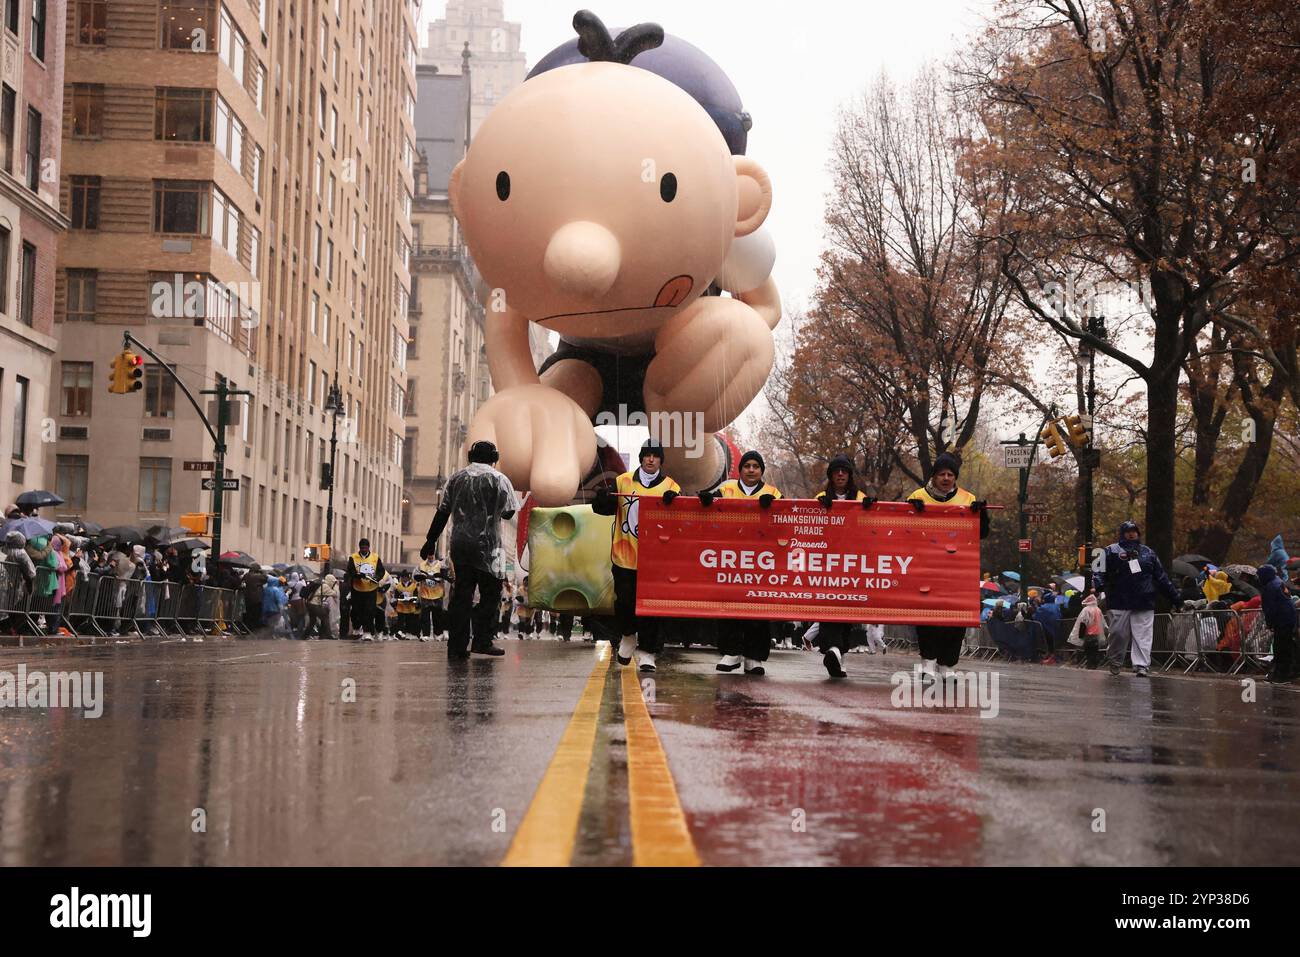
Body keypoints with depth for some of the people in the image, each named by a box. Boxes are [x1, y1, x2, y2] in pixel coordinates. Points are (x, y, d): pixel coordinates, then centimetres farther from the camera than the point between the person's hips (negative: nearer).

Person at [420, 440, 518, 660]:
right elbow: (508, 512, -3)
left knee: (461, 595, 6)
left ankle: (457, 647, 4)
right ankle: (482, 641, -1)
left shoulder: (456, 478, 11)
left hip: (459, 544, 4)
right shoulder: (499, 479, 0)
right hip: (487, 545, -4)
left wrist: (431, 540, 11)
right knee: (490, 593, 5)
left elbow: (442, 512, 8)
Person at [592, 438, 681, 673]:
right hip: (624, 557, 1)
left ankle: (646, 652, 7)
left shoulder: (671, 487, 3)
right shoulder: (622, 482, 5)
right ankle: (628, 636, 35)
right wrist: (603, 498, -19)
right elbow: (601, 508, 4)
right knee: (624, 602, 9)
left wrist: (673, 502, -27)